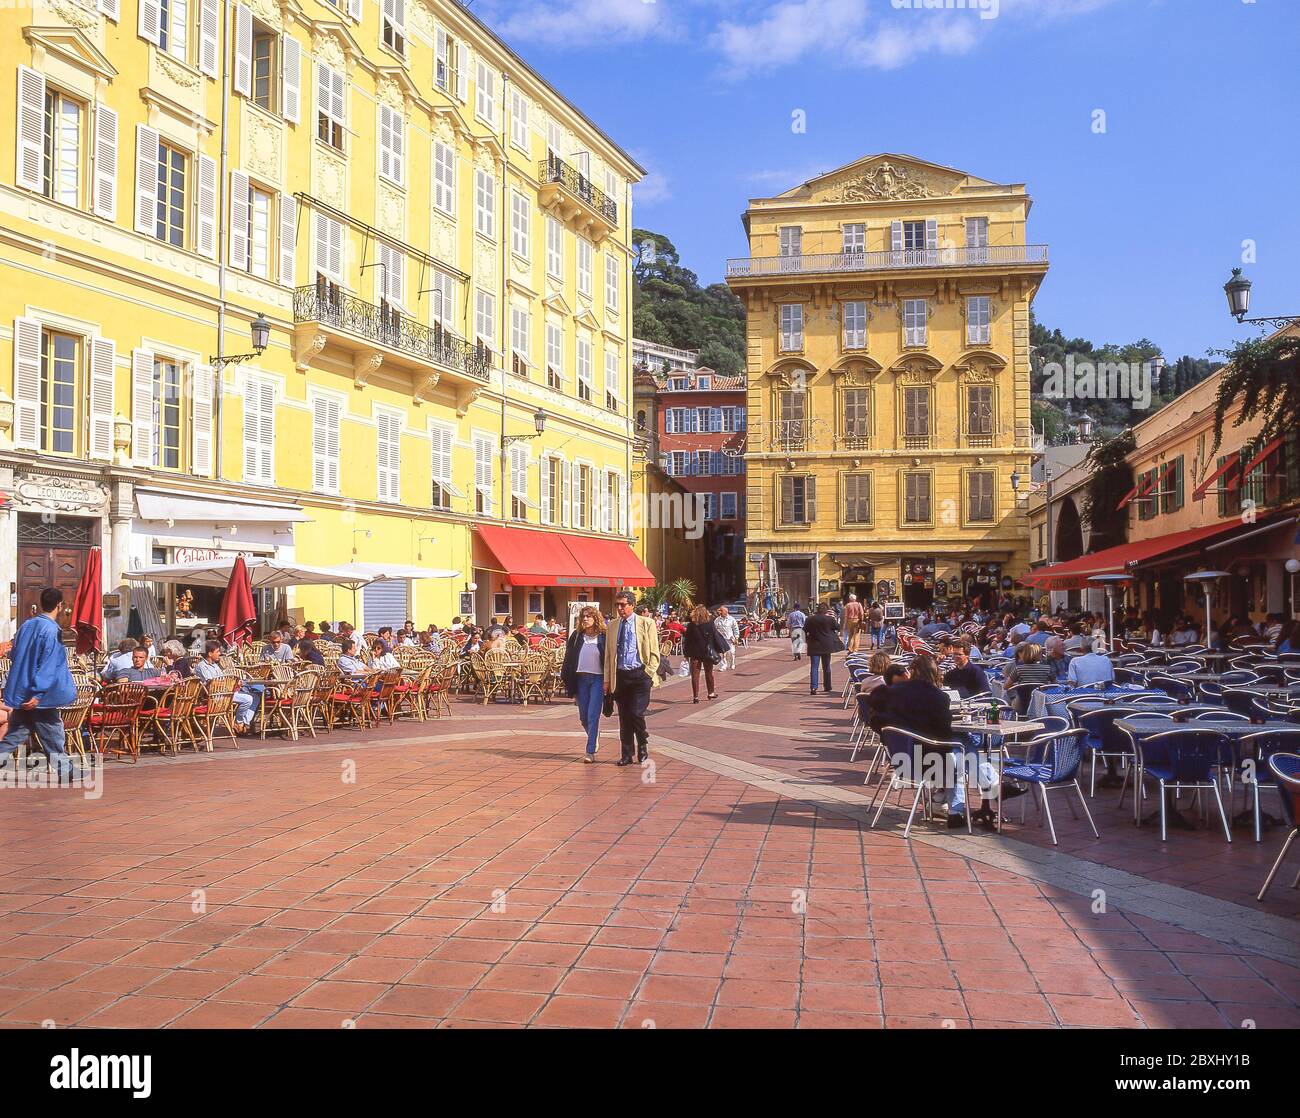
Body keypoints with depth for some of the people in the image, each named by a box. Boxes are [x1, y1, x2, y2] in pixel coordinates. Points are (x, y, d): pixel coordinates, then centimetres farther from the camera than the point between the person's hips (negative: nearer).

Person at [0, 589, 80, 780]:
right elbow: (49, 666, -21)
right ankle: (64, 769, 14)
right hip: (39, 696, -6)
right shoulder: (53, 631, -16)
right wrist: (38, 694, -21)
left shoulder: (26, 625, 5)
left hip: (19, 691, 6)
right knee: (53, 734, 6)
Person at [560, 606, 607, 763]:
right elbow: (569, 659, 8)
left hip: (598, 679, -4)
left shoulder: (604, 637, -4)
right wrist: (568, 681, 3)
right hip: (581, 678, 4)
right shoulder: (576, 636, 5)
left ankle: (590, 751, -2)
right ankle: (594, 739, 38)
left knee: (593, 715, -8)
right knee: (583, 716, 11)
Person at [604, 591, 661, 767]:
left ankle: (643, 745, 13)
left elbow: (654, 653, 0)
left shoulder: (646, 623, 0)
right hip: (620, 675, 4)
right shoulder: (613, 625, 10)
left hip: (640, 675, -4)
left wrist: (649, 674, -8)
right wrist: (607, 679, 8)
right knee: (624, 717, 6)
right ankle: (627, 755, 16)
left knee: (636, 713, -12)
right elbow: (609, 654, 12)